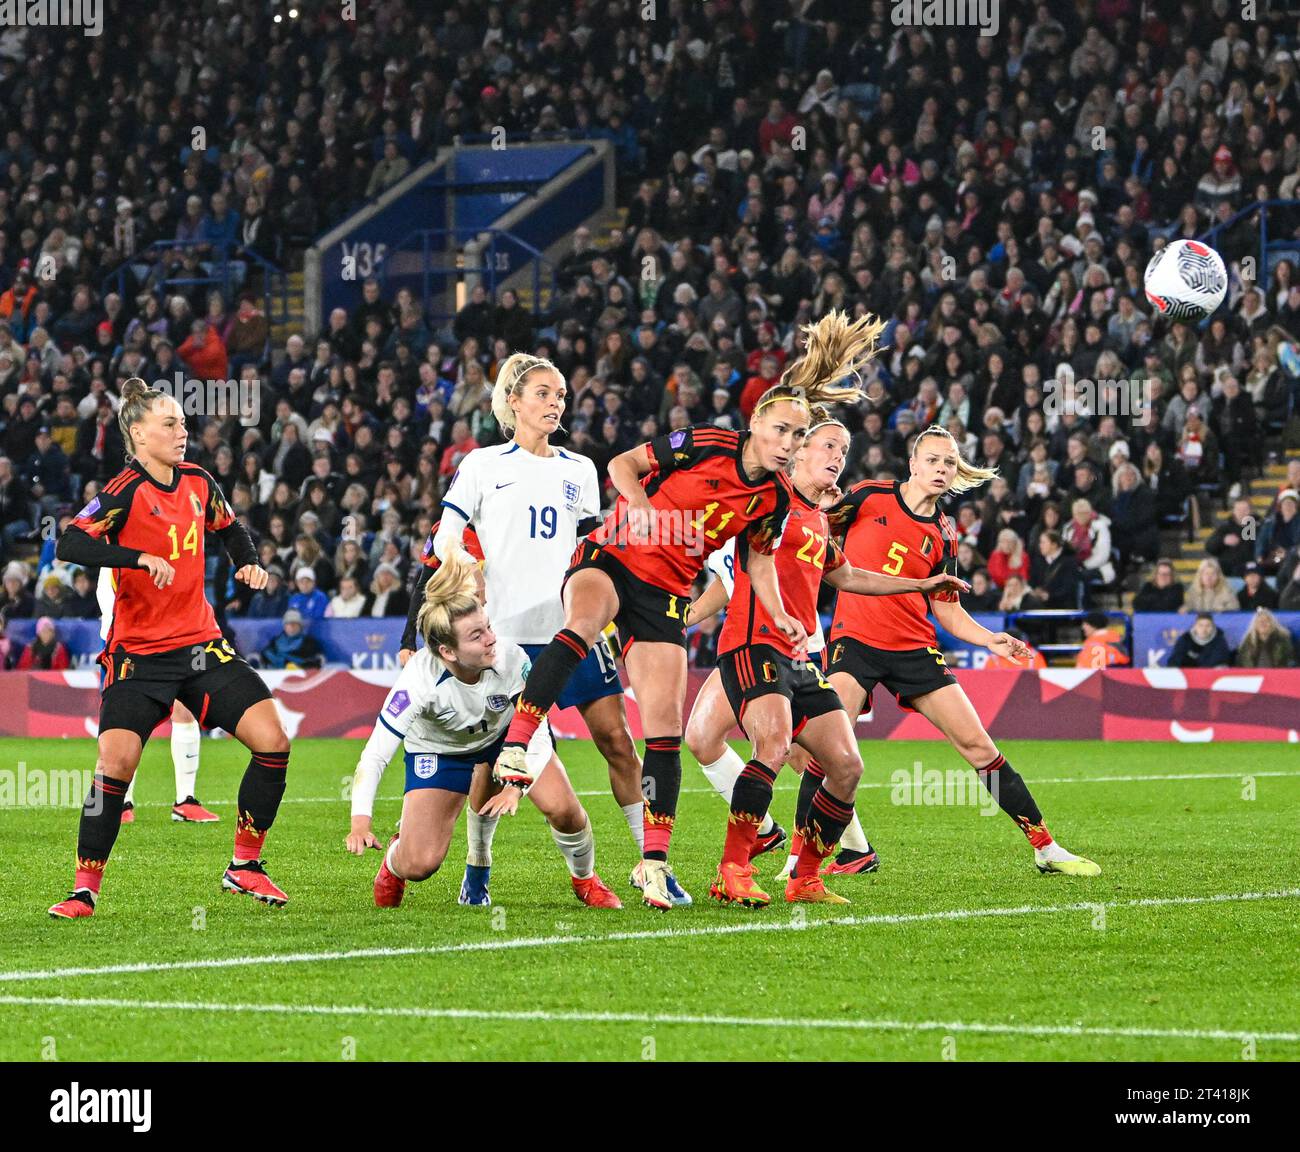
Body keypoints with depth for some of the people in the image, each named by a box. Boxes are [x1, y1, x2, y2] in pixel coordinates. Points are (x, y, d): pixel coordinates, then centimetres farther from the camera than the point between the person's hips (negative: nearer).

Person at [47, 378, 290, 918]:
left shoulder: (198, 483, 5)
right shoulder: (125, 492, -13)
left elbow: (229, 527, 26)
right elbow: (69, 544, -26)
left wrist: (249, 563, 7)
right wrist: (141, 557, -34)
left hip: (202, 645, 6)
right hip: (138, 652, -5)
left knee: (272, 741, -7)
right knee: (116, 760, -19)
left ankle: (245, 866, 9)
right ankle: (85, 889, -4)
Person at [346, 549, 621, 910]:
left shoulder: (511, 658, -34)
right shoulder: (418, 680, -38)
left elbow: (536, 735, -24)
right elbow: (374, 757, -37)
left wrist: (516, 786, -40)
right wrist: (360, 823, -49)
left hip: (506, 732, 2)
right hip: (439, 750, -2)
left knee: (562, 808, -22)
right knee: (419, 866, -13)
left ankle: (585, 880, 11)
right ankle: (394, 861, 27)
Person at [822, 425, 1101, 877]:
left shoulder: (942, 536, 8)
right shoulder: (870, 498, 0)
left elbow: (946, 609, 13)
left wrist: (989, 639, -2)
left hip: (914, 648, 3)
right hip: (854, 639, -3)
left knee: (977, 743, 0)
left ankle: (1044, 847, 9)